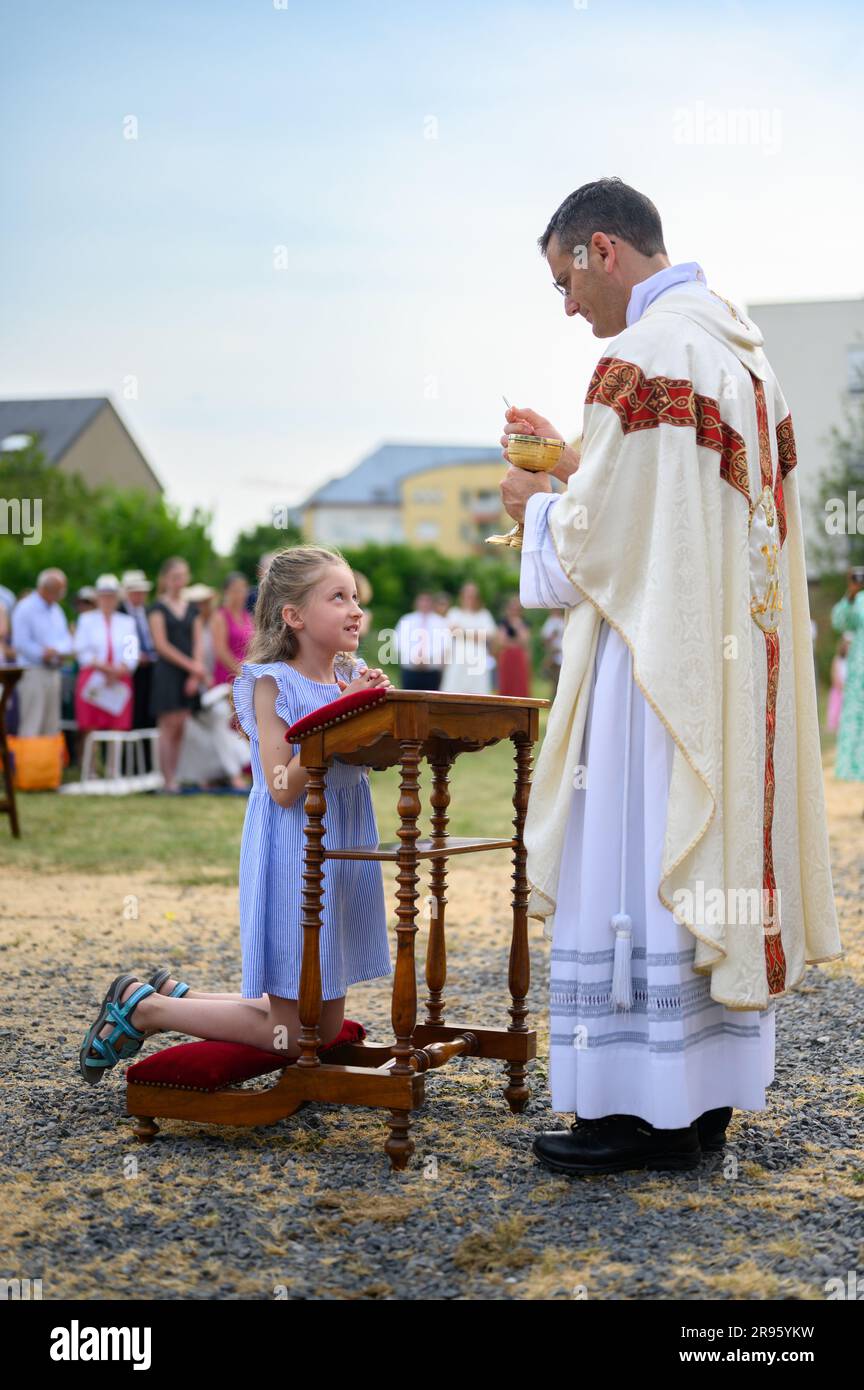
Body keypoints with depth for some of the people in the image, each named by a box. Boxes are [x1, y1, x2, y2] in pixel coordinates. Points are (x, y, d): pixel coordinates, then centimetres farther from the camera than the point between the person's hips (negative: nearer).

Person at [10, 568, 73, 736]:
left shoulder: (56, 610, 16)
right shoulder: (25, 609, -8)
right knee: (31, 726, -11)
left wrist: (57, 651, -8)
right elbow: (20, 643, -15)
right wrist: (43, 653, -19)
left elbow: (67, 639, 13)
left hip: (53, 671, 8)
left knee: (52, 727, 7)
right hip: (33, 671, -8)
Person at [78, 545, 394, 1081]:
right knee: (291, 1036, -3)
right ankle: (141, 1006, 12)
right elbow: (283, 789, -20)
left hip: (343, 851, 7)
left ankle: (175, 995, 28)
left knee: (327, 1030, 12)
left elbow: (372, 762, 8)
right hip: (293, 855, -7)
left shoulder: (351, 679, 6)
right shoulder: (272, 683, -13)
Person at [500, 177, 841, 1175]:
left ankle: (642, 1111, 2)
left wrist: (537, 504, 3)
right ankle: (705, 1096, 19)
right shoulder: (739, 346, 15)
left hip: (655, 658, -9)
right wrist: (572, 466, 19)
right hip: (736, 662, 9)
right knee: (711, 857, 11)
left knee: (638, 865, -3)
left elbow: (597, 537, -16)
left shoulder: (639, 359, -15)